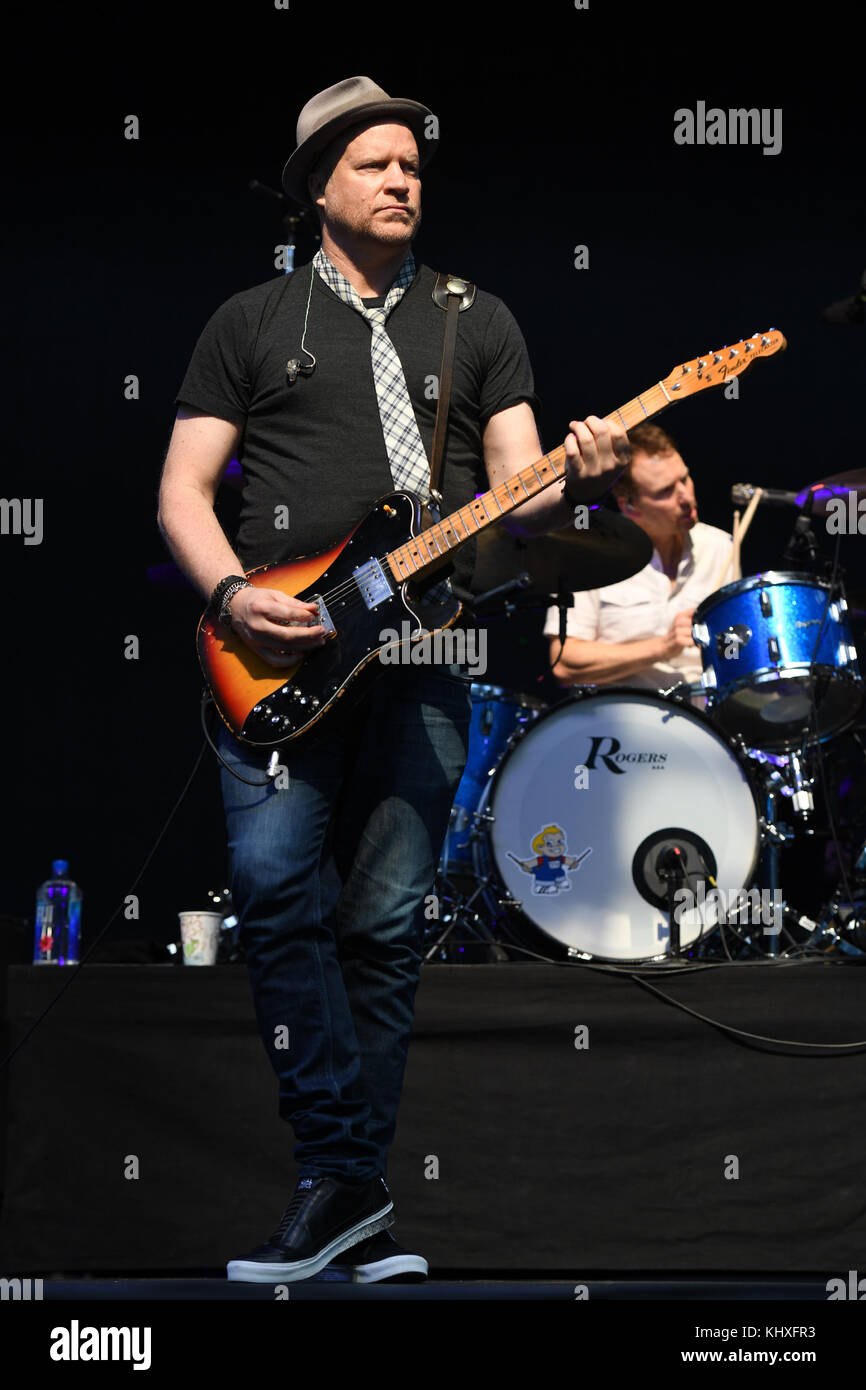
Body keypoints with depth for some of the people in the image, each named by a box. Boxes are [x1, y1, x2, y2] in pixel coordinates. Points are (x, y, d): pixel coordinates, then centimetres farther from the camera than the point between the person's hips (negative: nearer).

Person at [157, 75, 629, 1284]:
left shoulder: (477, 321, 17)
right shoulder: (251, 321, 14)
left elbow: (515, 493, 9)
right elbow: (184, 488, 9)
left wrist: (574, 482, -14)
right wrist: (233, 593, -9)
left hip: (422, 655, 1)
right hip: (276, 651, -1)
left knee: (384, 924, -1)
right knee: (275, 883, -19)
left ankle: (348, 1193, 8)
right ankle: (345, 1183, -11)